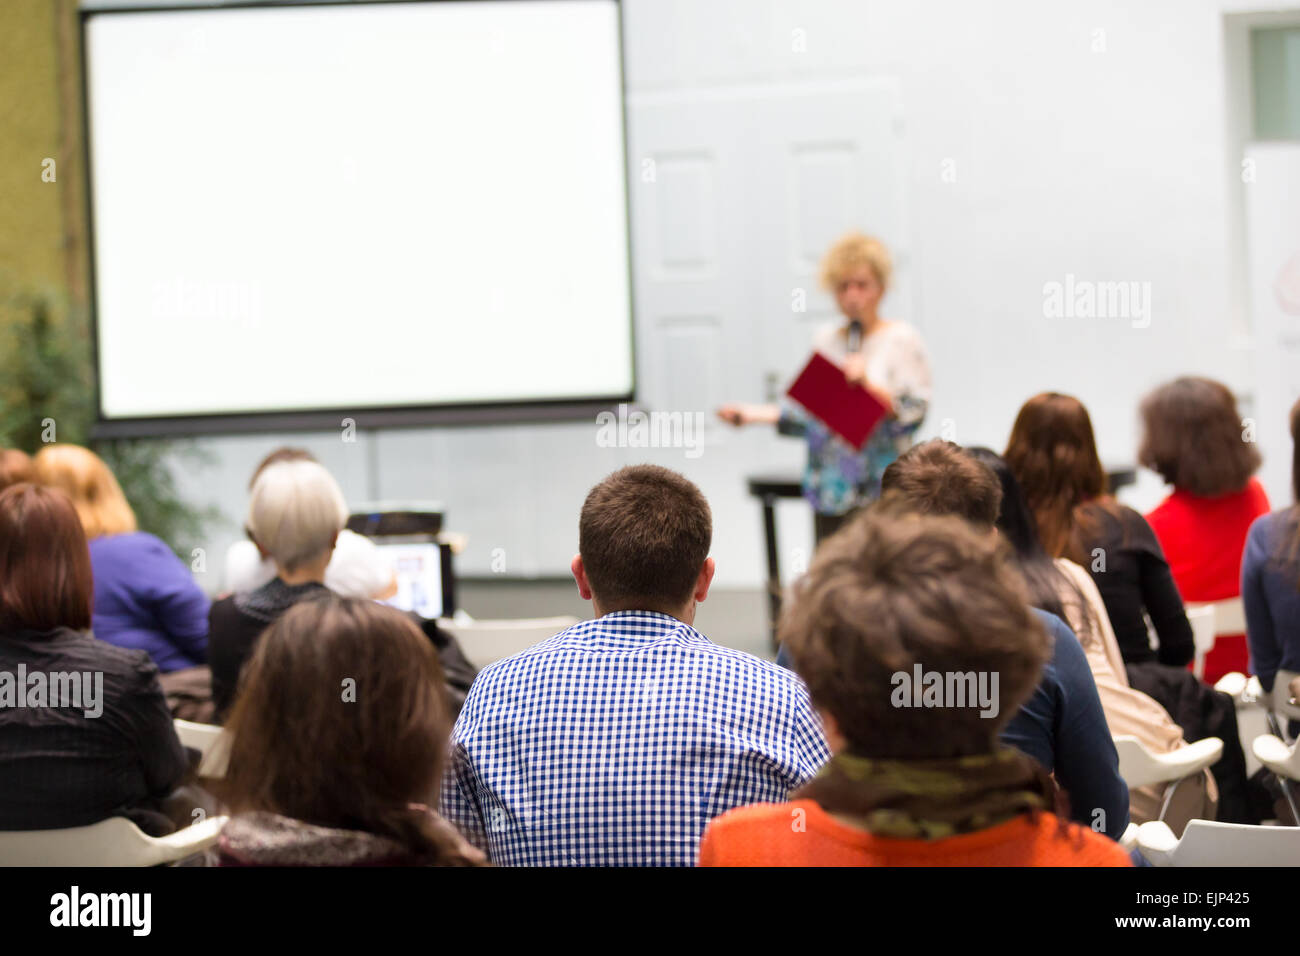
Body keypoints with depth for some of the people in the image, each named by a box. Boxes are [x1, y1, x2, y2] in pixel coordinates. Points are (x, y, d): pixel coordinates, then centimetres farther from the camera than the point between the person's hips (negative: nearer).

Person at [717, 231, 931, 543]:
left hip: (879, 486, -5)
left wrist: (869, 384, -22)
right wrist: (755, 414, 7)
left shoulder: (902, 339, -1)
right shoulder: (825, 339, 14)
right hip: (829, 485, 5)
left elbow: (915, 413, -10)